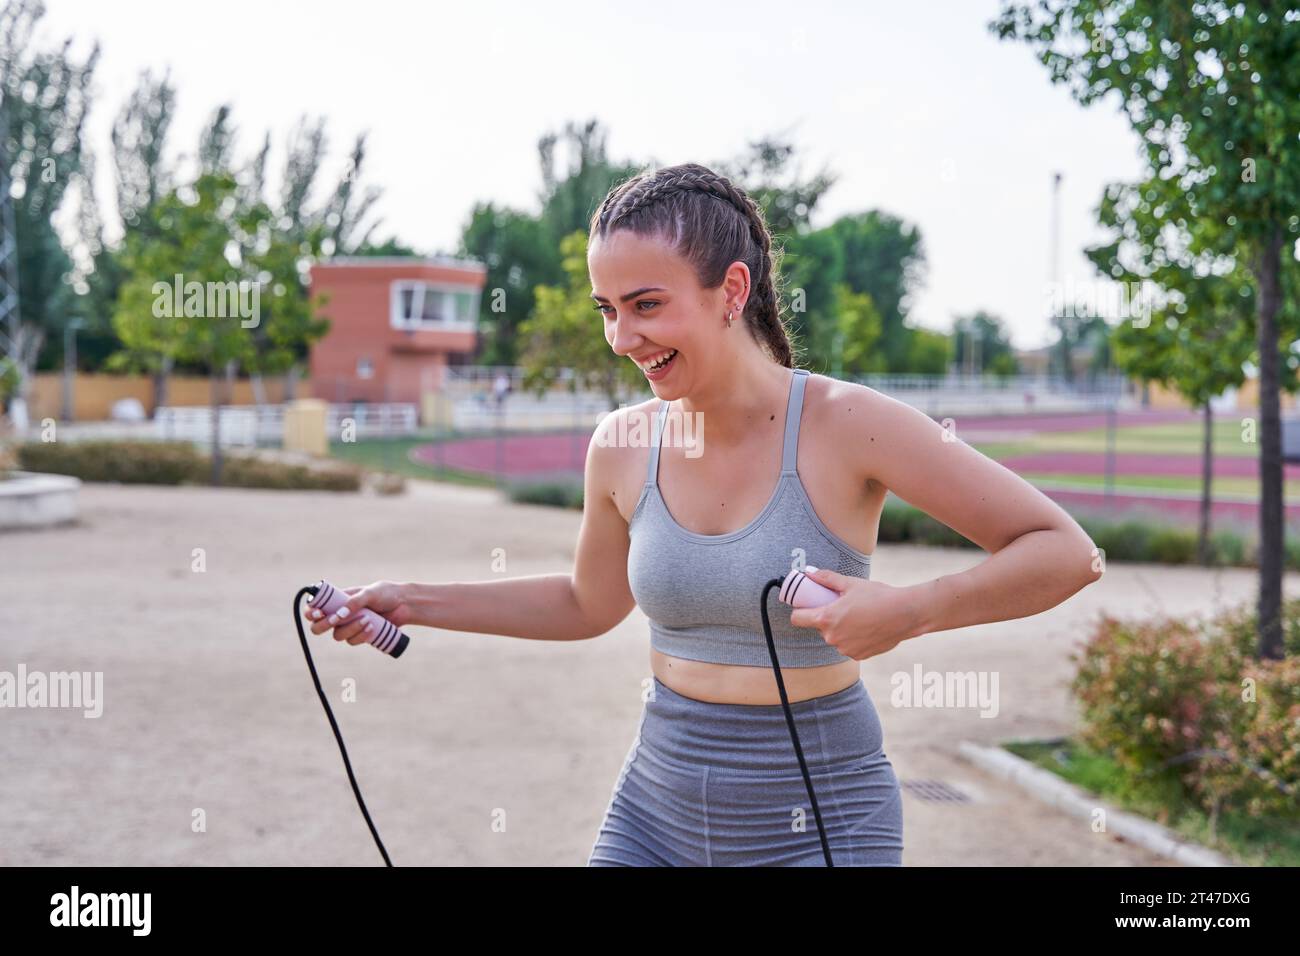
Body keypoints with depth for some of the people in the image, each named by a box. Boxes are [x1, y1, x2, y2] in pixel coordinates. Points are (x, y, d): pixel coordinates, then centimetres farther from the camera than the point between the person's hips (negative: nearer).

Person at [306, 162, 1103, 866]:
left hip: (818, 825, -4)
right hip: (657, 809, 4)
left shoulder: (845, 424, -17)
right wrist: (412, 603, 12)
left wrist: (909, 612, -28)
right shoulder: (623, 445, -3)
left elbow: (1066, 553, -14)